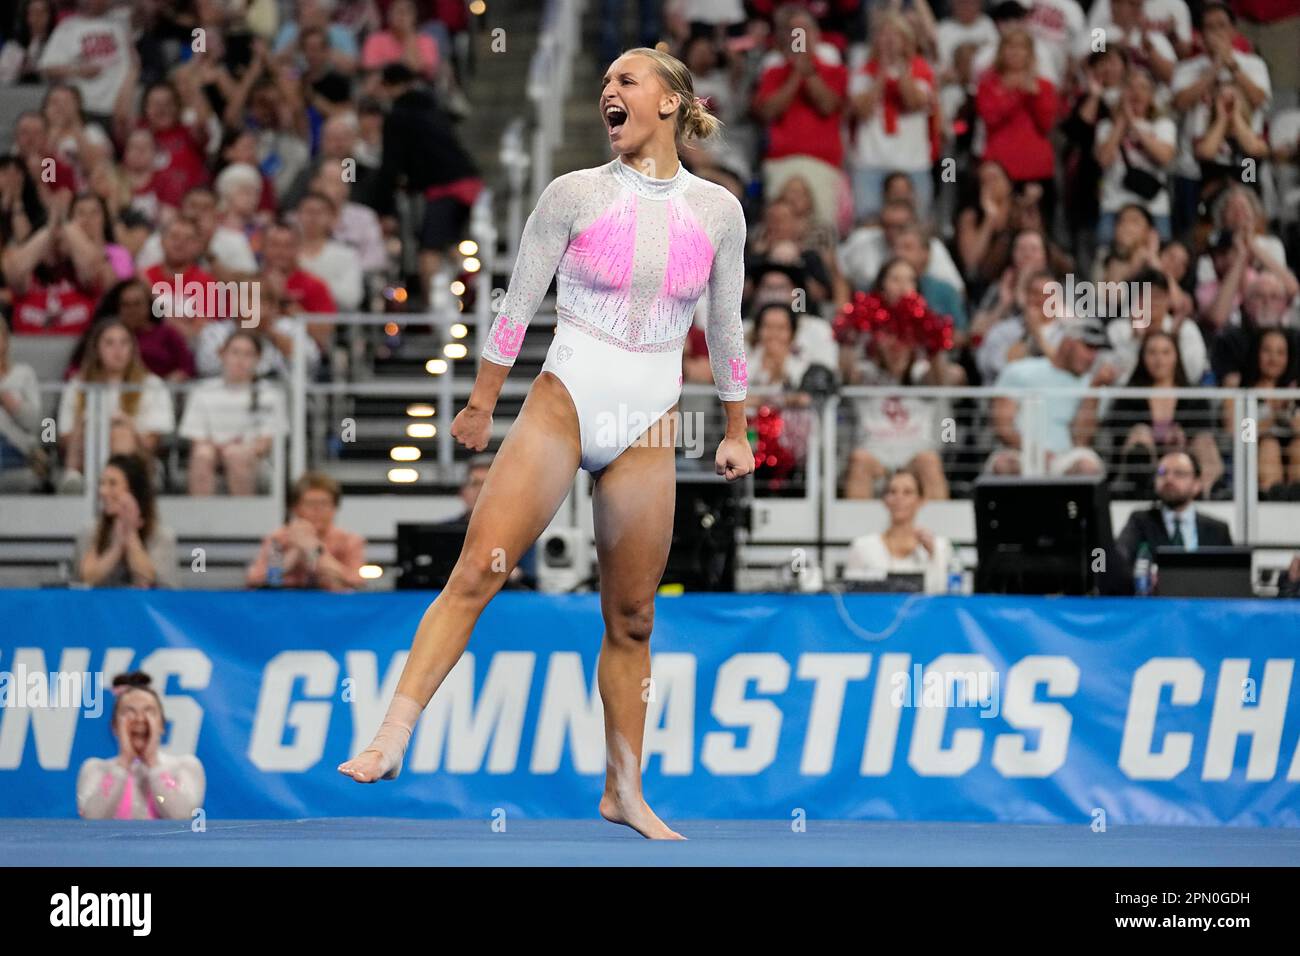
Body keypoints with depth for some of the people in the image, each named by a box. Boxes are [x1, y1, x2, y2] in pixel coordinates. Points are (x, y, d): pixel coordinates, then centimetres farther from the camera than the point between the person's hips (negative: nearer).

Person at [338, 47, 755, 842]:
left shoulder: (717, 211, 3)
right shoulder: (575, 195, -1)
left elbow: (726, 328, 14)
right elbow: (517, 306, 6)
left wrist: (737, 432, 18)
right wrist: (481, 405, 9)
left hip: (648, 429, 2)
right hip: (563, 405, -2)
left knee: (632, 619, 6)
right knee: (476, 573, -15)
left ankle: (625, 790, 15)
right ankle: (393, 737, -19)